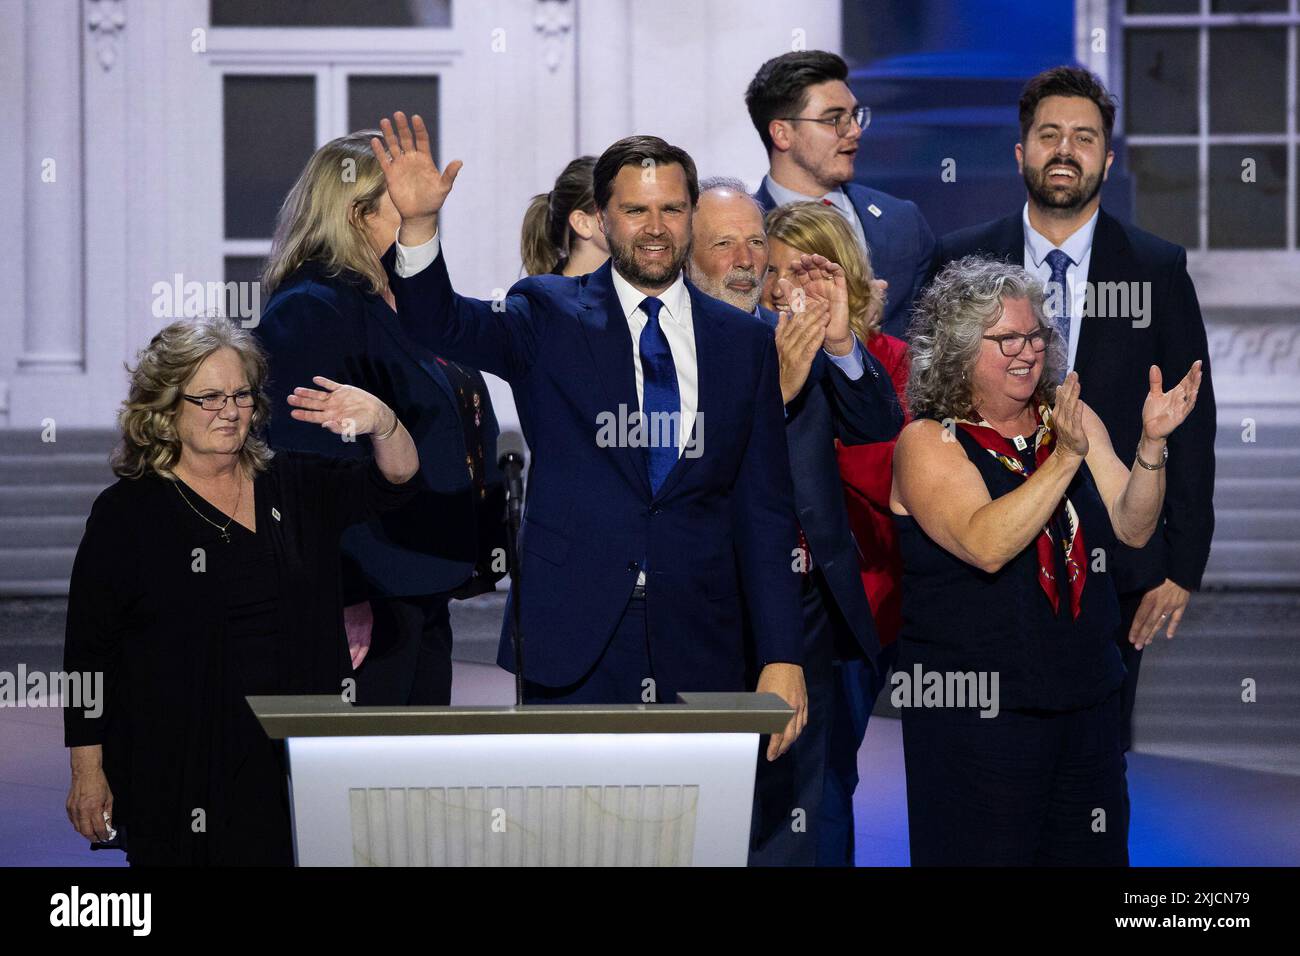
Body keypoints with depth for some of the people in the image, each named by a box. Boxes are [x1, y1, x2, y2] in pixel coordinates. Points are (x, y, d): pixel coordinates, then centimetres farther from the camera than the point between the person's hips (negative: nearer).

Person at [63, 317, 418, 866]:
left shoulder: (294, 487, 10)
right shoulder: (126, 512, -2)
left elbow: (393, 483, -2)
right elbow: (87, 654, -1)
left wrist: (382, 424, -24)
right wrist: (87, 771, -5)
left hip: (297, 759, 3)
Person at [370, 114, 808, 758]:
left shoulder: (744, 342, 10)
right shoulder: (549, 316, 6)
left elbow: (764, 510, 10)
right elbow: (441, 325, -11)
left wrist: (781, 657, 5)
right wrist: (419, 224, -29)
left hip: (700, 655, 2)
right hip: (573, 645, -2)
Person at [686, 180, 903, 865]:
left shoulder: (794, 335, 10)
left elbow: (880, 425, 3)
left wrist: (840, 341, -13)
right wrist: (774, 388, -26)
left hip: (807, 608, 5)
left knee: (788, 821, 14)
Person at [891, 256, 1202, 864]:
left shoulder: (1072, 420, 8)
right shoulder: (928, 442, -8)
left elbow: (1134, 528, 2)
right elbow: (986, 545, -23)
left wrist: (1152, 441, -14)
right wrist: (1065, 458, -28)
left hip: (1087, 698, 5)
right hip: (976, 714, -5)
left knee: (1090, 856, 10)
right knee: (990, 855, -1)